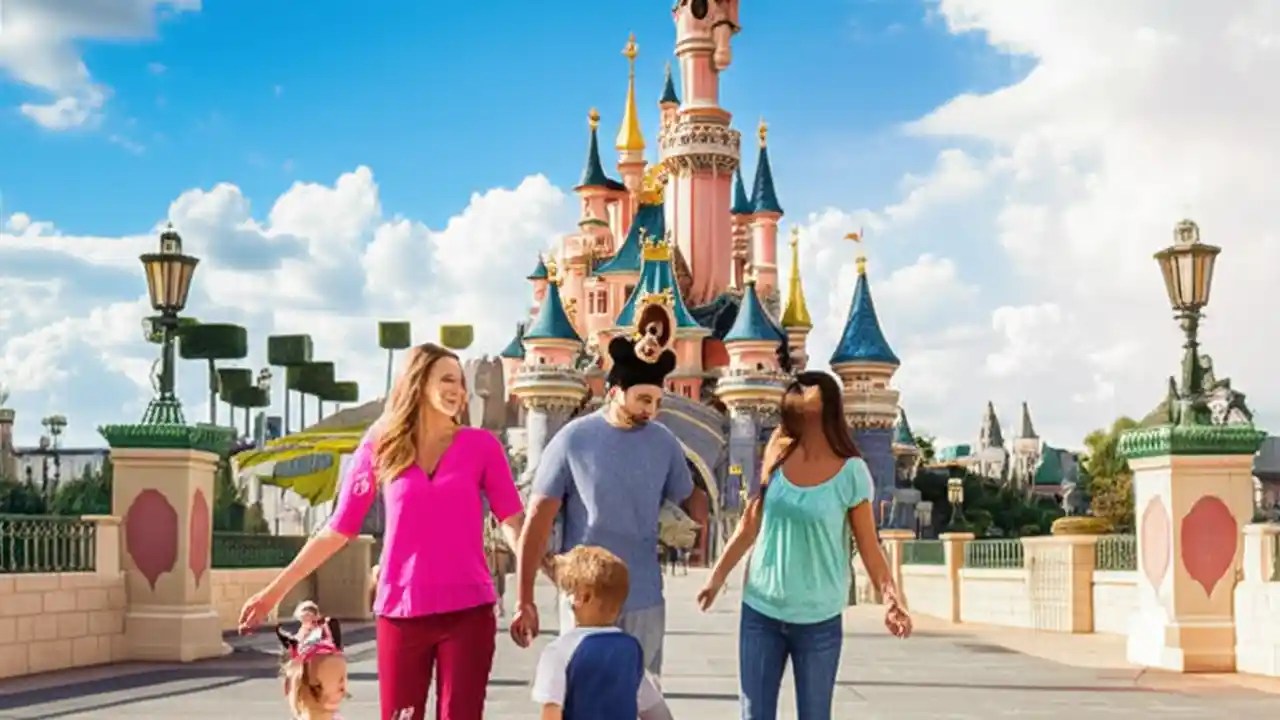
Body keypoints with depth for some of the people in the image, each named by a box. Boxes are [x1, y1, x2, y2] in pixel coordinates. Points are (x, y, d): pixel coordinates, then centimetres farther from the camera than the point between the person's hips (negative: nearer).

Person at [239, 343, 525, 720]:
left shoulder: (480, 445, 3)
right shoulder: (380, 448, 3)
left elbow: (513, 521, 1)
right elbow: (338, 530, 7)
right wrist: (276, 589, 6)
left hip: (468, 610, 0)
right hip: (400, 612, 0)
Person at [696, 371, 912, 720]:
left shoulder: (851, 472, -9)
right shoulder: (778, 458, 2)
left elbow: (869, 546, -7)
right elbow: (750, 526, 8)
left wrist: (891, 598, -20)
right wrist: (717, 576, 4)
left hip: (818, 620, -3)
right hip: (760, 611, 3)